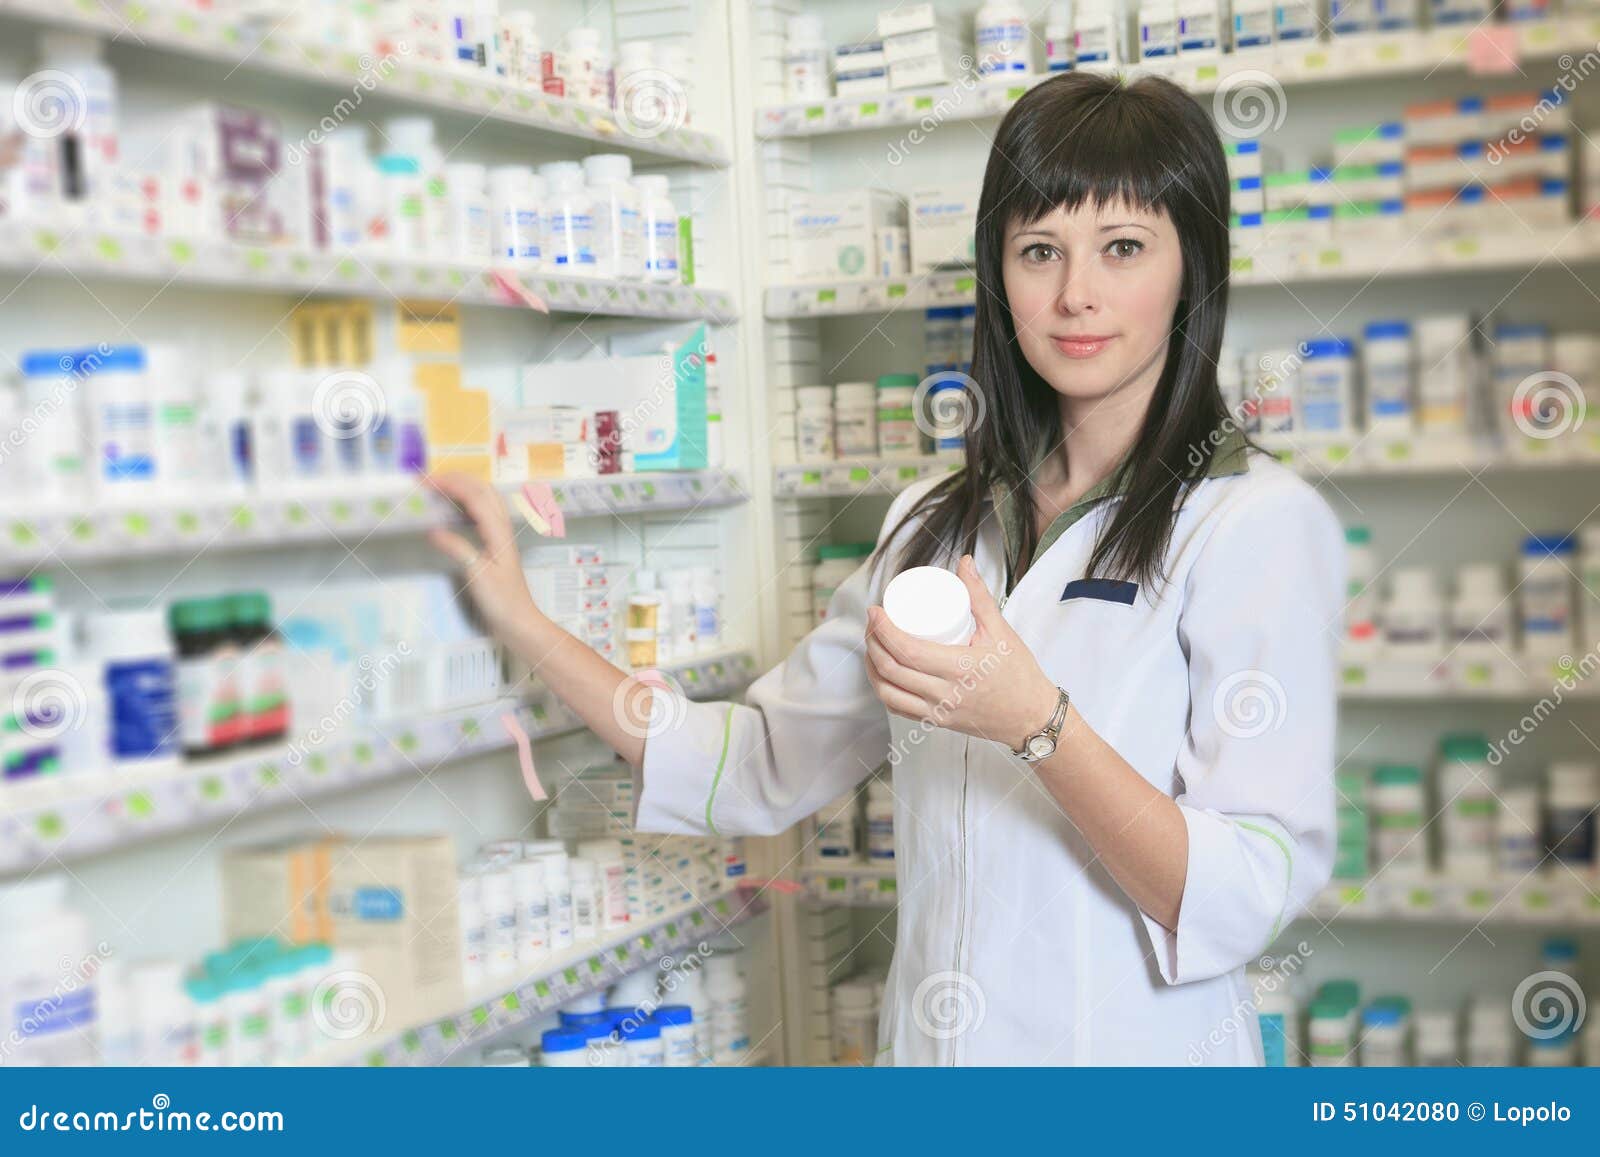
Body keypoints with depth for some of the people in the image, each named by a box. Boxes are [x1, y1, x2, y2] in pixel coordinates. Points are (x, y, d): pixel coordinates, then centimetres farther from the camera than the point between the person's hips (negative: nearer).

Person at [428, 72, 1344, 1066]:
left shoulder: (1261, 525, -12)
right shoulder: (936, 525, 6)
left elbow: (1247, 902, -19)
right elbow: (754, 771, 9)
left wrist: (1034, 722, -31)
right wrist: (527, 626, 7)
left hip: (1135, 1051, -5)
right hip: (929, 1047, 5)